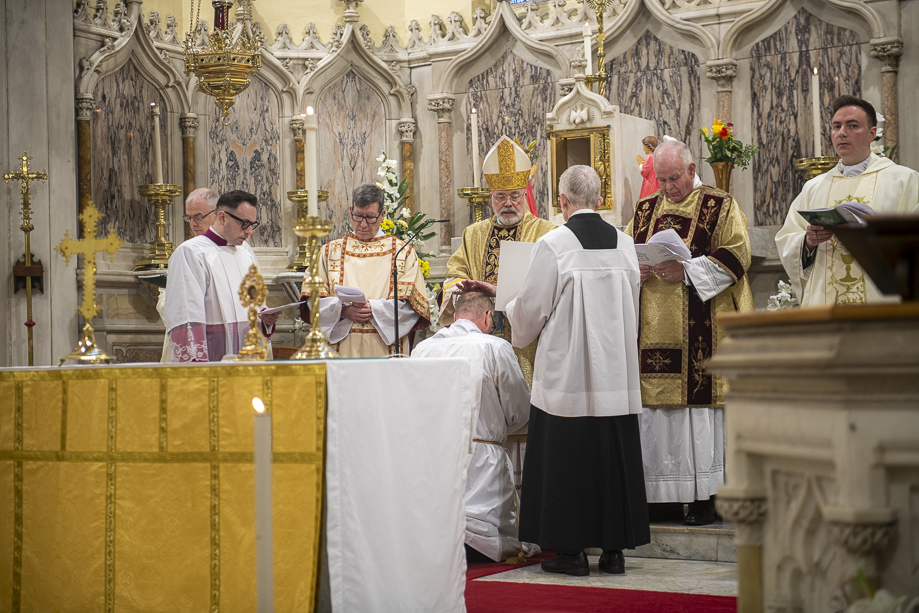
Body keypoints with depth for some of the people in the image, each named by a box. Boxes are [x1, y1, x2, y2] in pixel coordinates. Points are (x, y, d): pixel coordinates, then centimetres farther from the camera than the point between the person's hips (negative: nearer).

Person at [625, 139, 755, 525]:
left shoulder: (720, 207, 2)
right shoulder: (644, 211, 18)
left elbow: (736, 256, -8)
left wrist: (687, 271, -16)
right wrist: (636, 272, -4)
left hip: (702, 330, -5)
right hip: (655, 330, 5)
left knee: (699, 404, -7)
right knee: (657, 412, 2)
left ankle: (704, 496, -2)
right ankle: (668, 497, 8)